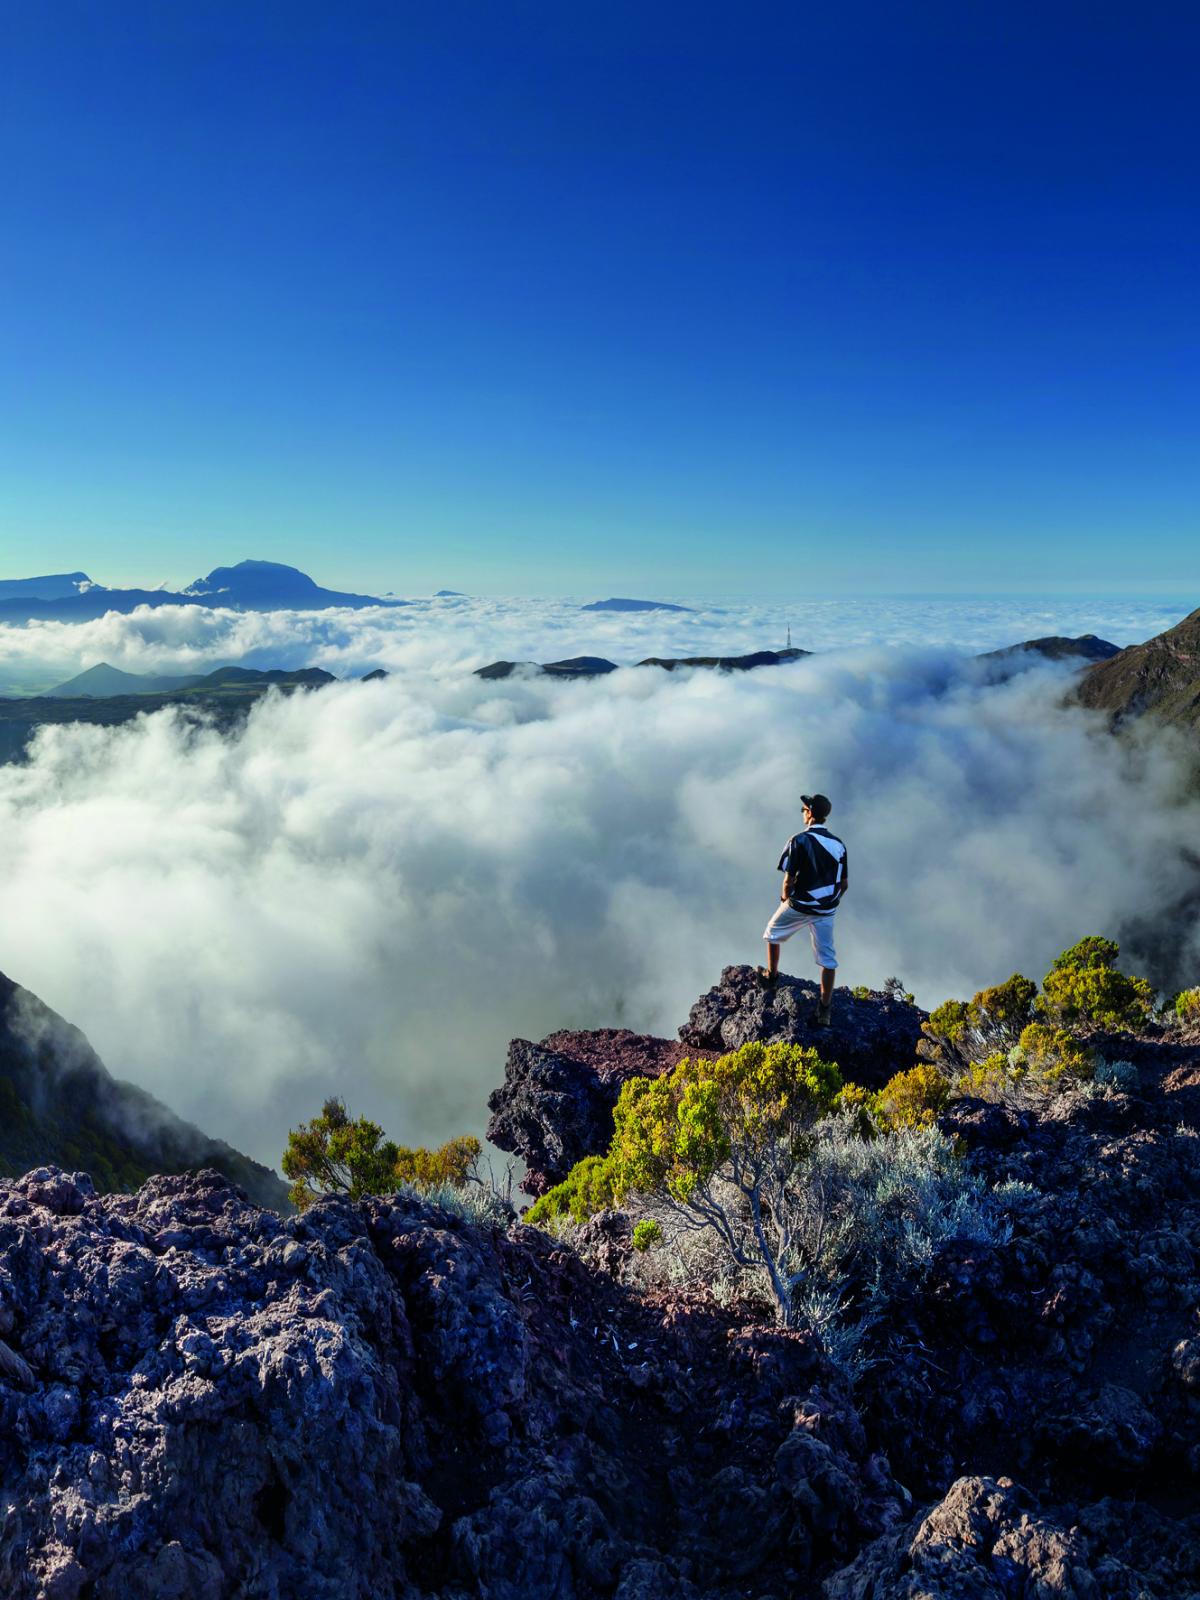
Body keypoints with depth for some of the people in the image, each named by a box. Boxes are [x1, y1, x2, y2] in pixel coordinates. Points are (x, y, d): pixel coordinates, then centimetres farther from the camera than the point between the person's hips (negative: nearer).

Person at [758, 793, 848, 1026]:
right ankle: (824, 1010, 8)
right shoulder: (838, 844, 3)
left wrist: (785, 897, 4)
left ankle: (771, 974, 42)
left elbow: (789, 880, -16)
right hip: (826, 911, 4)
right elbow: (844, 884, 7)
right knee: (827, 958, 8)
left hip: (798, 906, -4)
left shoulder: (799, 841, -14)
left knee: (772, 933, 25)